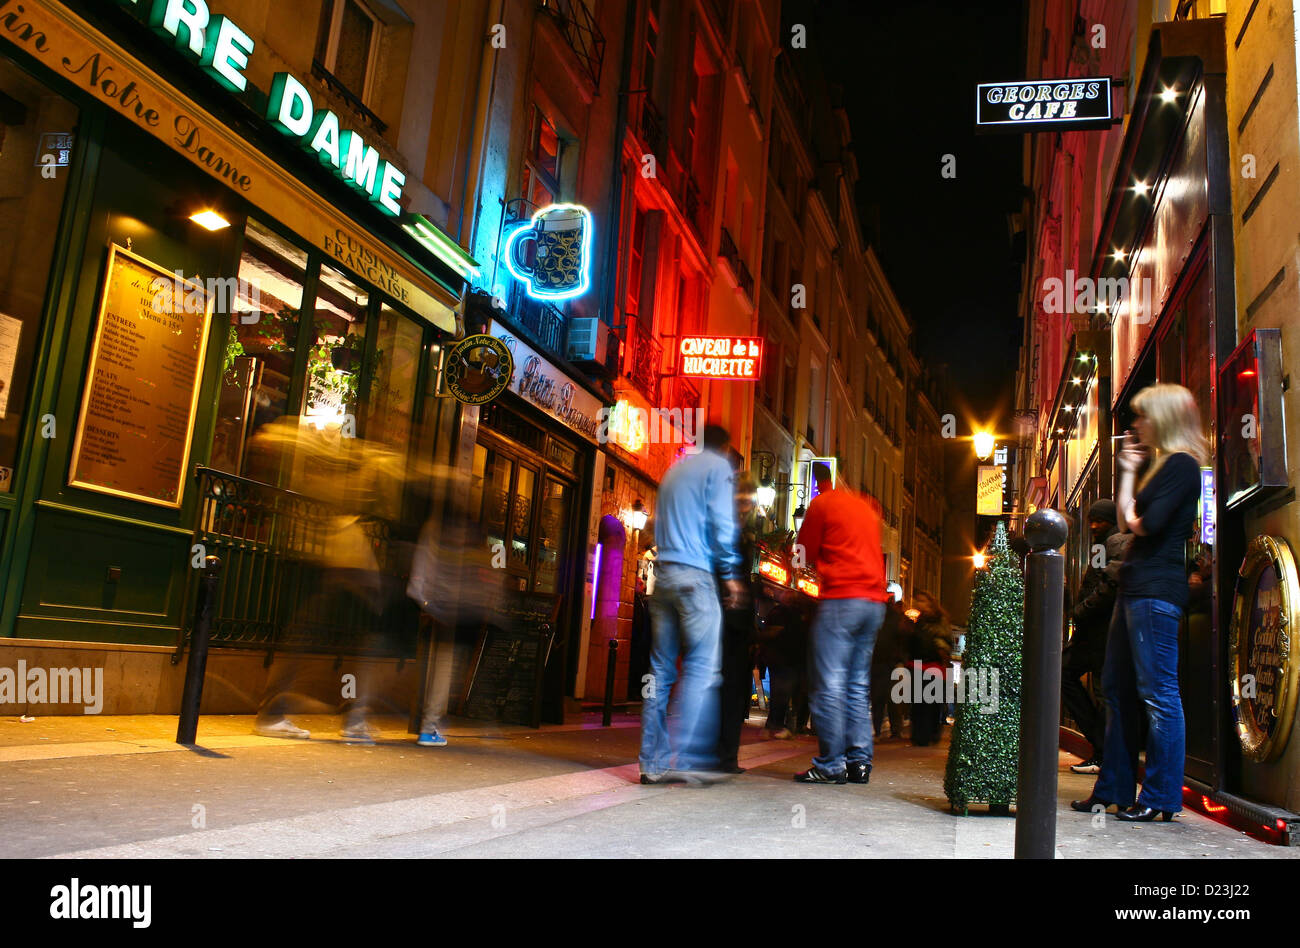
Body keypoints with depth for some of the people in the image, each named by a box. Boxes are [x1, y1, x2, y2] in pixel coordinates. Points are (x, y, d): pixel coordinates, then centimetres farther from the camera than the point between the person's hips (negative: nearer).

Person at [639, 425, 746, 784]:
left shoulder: (674, 471, 24)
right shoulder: (718, 467, 3)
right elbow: (721, 525, -6)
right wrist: (732, 574, -2)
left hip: (663, 572, 7)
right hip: (695, 574, -7)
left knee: (661, 667, 5)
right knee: (702, 667, -7)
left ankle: (653, 761, 4)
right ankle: (687, 758, -14)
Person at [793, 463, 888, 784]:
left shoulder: (822, 504, 0)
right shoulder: (866, 507, 20)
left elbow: (805, 553, 5)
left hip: (841, 598, -7)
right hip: (875, 601, 7)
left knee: (830, 684, -5)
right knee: (858, 683, 11)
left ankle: (831, 764, -5)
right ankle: (859, 762, 11)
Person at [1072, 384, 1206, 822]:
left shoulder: (1182, 464, -9)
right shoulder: (1162, 464, 21)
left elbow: (1147, 523, -19)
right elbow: (1127, 520, 17)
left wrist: (1133, 518, 2)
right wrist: (1128, 473, 14)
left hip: (1157, 589, -11)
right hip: (1135, 586, 11)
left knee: (1157, 691, -6)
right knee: (1117, 689, 13)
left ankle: (1161, 797, 2)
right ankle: (1113, 790, 20)